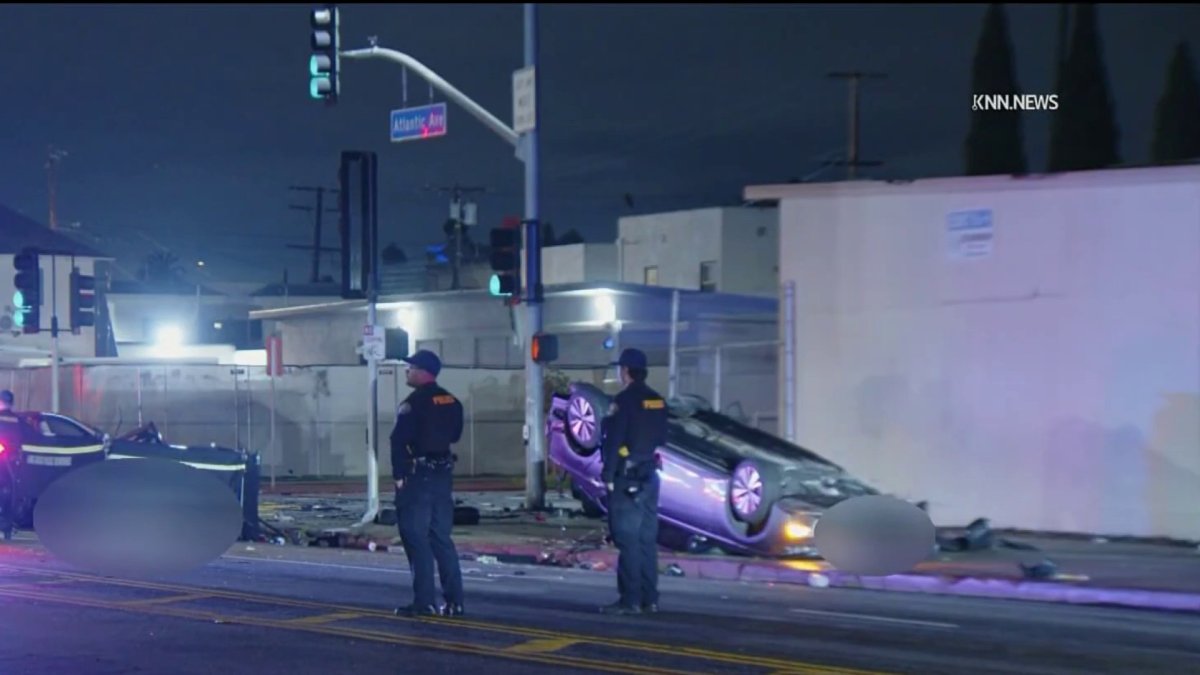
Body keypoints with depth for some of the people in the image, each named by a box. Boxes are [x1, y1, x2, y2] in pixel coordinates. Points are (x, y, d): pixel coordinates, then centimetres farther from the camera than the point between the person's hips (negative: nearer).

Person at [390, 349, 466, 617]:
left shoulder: (413, 403, -14)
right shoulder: (451, 402, 10)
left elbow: (399, 441, -17)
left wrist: (399, 475, -12)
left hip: (418, 475, -7)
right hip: (443, 473, 7)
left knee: (416, 538, -3)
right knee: (441, 538, 11)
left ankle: (424, 602, -7)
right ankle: (454, 601, 8)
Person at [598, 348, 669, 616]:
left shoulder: (624, 401, -13)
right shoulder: (657, 401, 12)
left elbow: (614, 442, -16)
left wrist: (608, 476, -12)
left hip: (627, 479, -8)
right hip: (650, 477, 8)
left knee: (627, 540, -7)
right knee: (647, 539, 11)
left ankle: (630, 599, -9)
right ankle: (649, 598, 13)